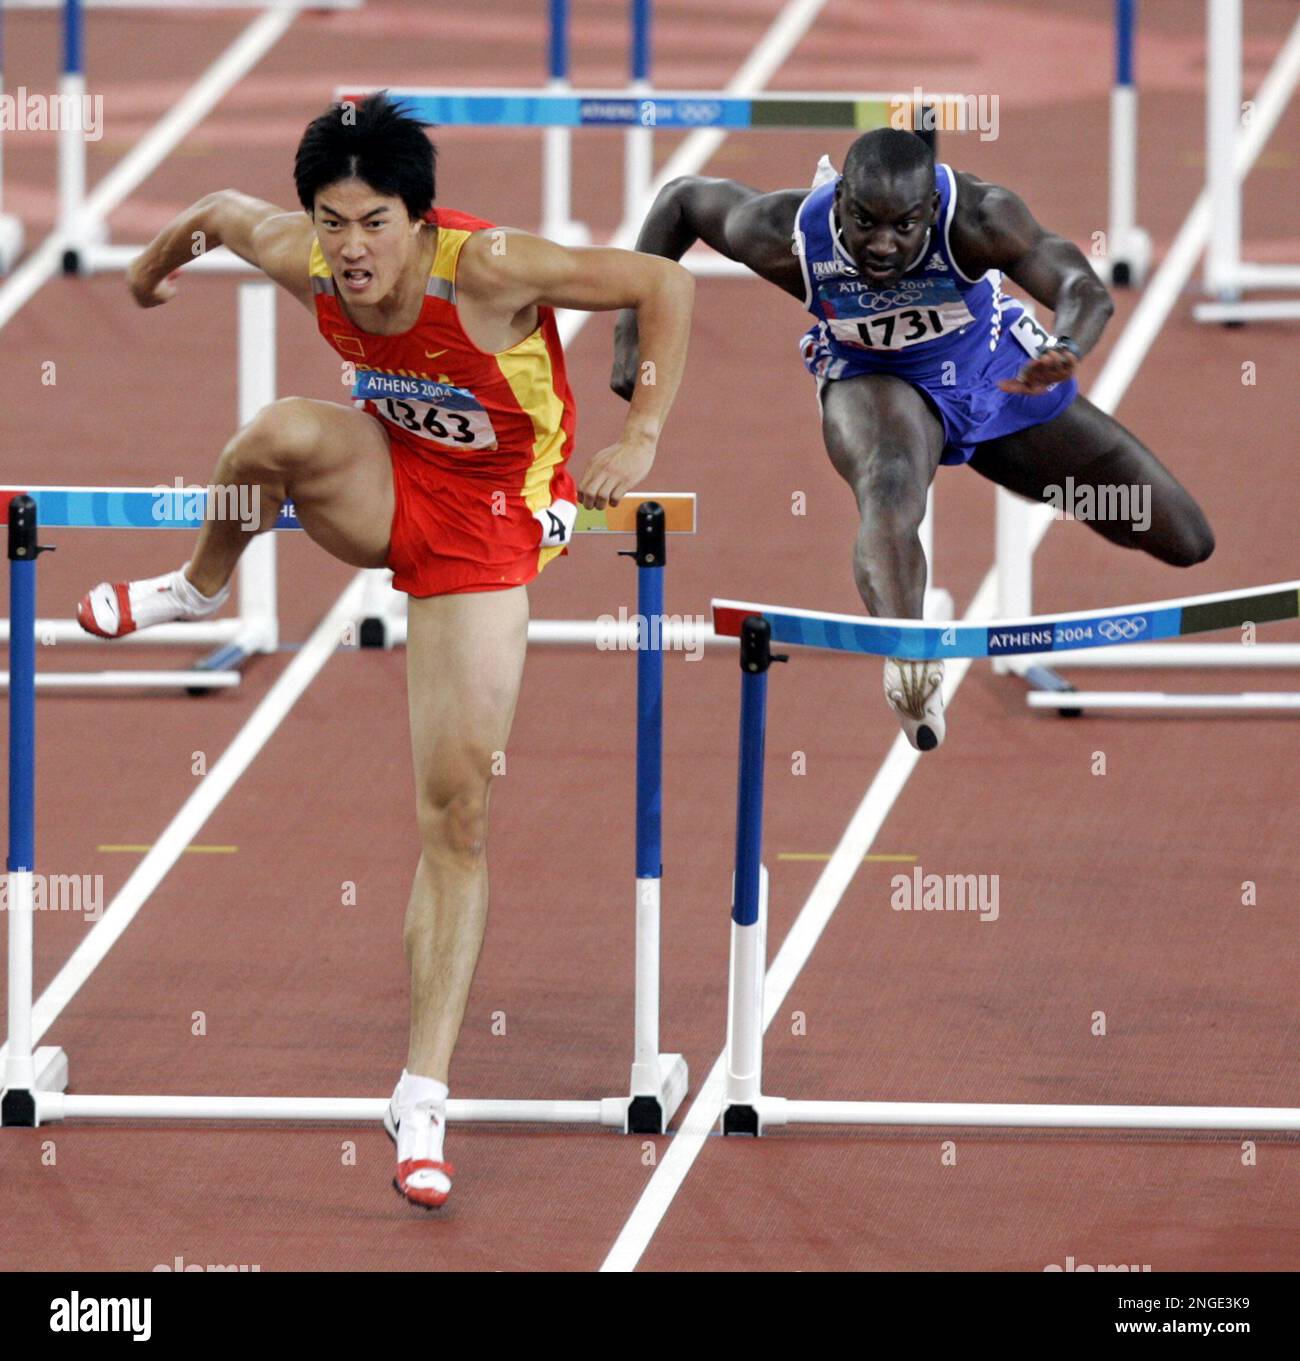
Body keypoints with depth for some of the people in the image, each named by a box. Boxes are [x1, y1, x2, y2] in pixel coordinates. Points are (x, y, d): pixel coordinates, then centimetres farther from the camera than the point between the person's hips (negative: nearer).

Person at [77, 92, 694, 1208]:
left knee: (460, 810, -10)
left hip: (484, 519, -3)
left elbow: (666, 284, -23)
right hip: (382, 489, 3)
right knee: (283, 432, -33)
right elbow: (219, 212, 6)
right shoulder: (301, 260, -17)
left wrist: (642, 438, -27)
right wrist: (156, 266, 27)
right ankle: (201, 588, 0)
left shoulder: (486, 267, -30)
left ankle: (424, 1094, -6)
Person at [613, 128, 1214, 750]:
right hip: (872, 379, -2)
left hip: (998, 372, 2)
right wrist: (633, 330, -16)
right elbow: (682, 197, -12)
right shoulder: (788, 236, -30)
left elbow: (1085, 290, -45)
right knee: (890, 487, -41)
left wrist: (1067, 350, -68)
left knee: (1186, 543, 7)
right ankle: (906, 657, -61)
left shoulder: (975, 215, -35)